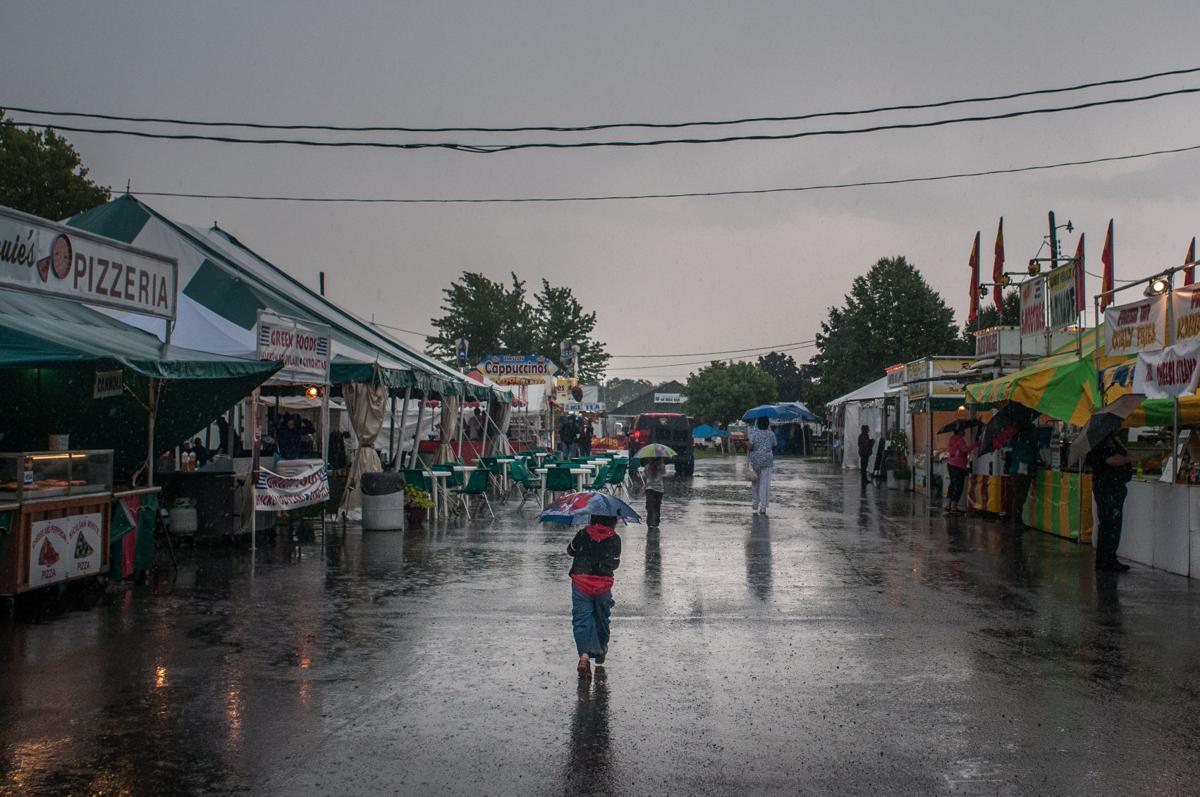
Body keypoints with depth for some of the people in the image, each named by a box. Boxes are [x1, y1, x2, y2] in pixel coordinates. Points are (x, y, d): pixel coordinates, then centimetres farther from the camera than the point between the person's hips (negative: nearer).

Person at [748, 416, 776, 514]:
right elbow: (774, 447, 8)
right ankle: (763, 507, 0)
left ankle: (755, 504, 20)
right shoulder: (771, 434, 0)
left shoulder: (754, 433, -7)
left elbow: (750, 446, -14)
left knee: (755, 482, 15)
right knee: (765, 484, 2)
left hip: (755, 461, 0)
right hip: (767, 461, 0)